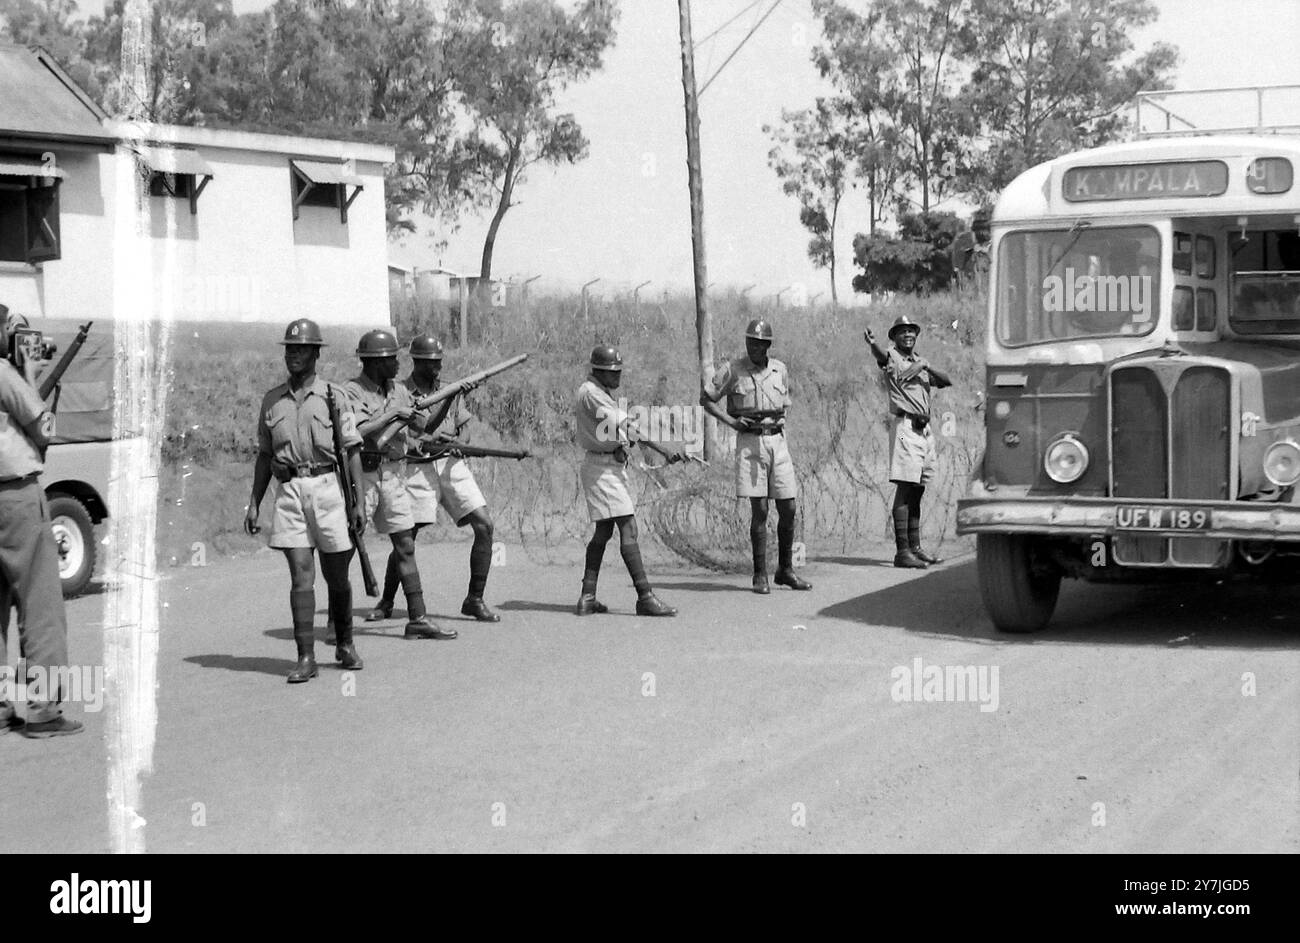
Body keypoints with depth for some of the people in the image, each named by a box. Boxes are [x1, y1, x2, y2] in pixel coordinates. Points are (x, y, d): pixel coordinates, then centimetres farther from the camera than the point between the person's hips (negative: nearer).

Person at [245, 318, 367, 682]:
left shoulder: (333, 396, 5)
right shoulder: (272, 400, 13)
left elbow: (352, 451, 3)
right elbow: (264, 455, 18)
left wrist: (358, 502, -3)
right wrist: (253, 502, 11)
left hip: (327, 486, -1)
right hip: (288, 489, 1)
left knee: (337, 576, 7)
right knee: (301, 574, -7)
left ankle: (344, 645, 27)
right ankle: (306, 658, -7)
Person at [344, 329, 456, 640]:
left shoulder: (398, 391, 12)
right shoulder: (352, 391, -9)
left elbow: (424, 425, 11)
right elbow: (358, 433, -22)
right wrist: (393, 414, -18)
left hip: (394, 474, 6)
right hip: (362, 473, -6)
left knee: (406, 545, 5)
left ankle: (418, 619, 7)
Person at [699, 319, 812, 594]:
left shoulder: (779, 369, 10)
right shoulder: (732, 370, -2)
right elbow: (706, 399, 4)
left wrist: (779, 420, 4)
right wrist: (731, 421, -6)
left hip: (777, 440, 4)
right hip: (750, 443, -4)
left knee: (788, 509, 3)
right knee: (759, 511, -6)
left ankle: (785, 571, 16)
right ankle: (760, 576, 2)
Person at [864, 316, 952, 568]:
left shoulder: (919, 362, 20)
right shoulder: (892, 358, 0)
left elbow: (947, 382, 9)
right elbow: (881, 355, -25)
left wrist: (926, 366, -7)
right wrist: (872, 344, -49)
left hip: (925, 430, 8)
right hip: (906, 426, -7)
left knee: (917, 491, 12)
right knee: (905, 489, -12)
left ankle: (915, 547, 19)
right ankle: (902, 551, -15)